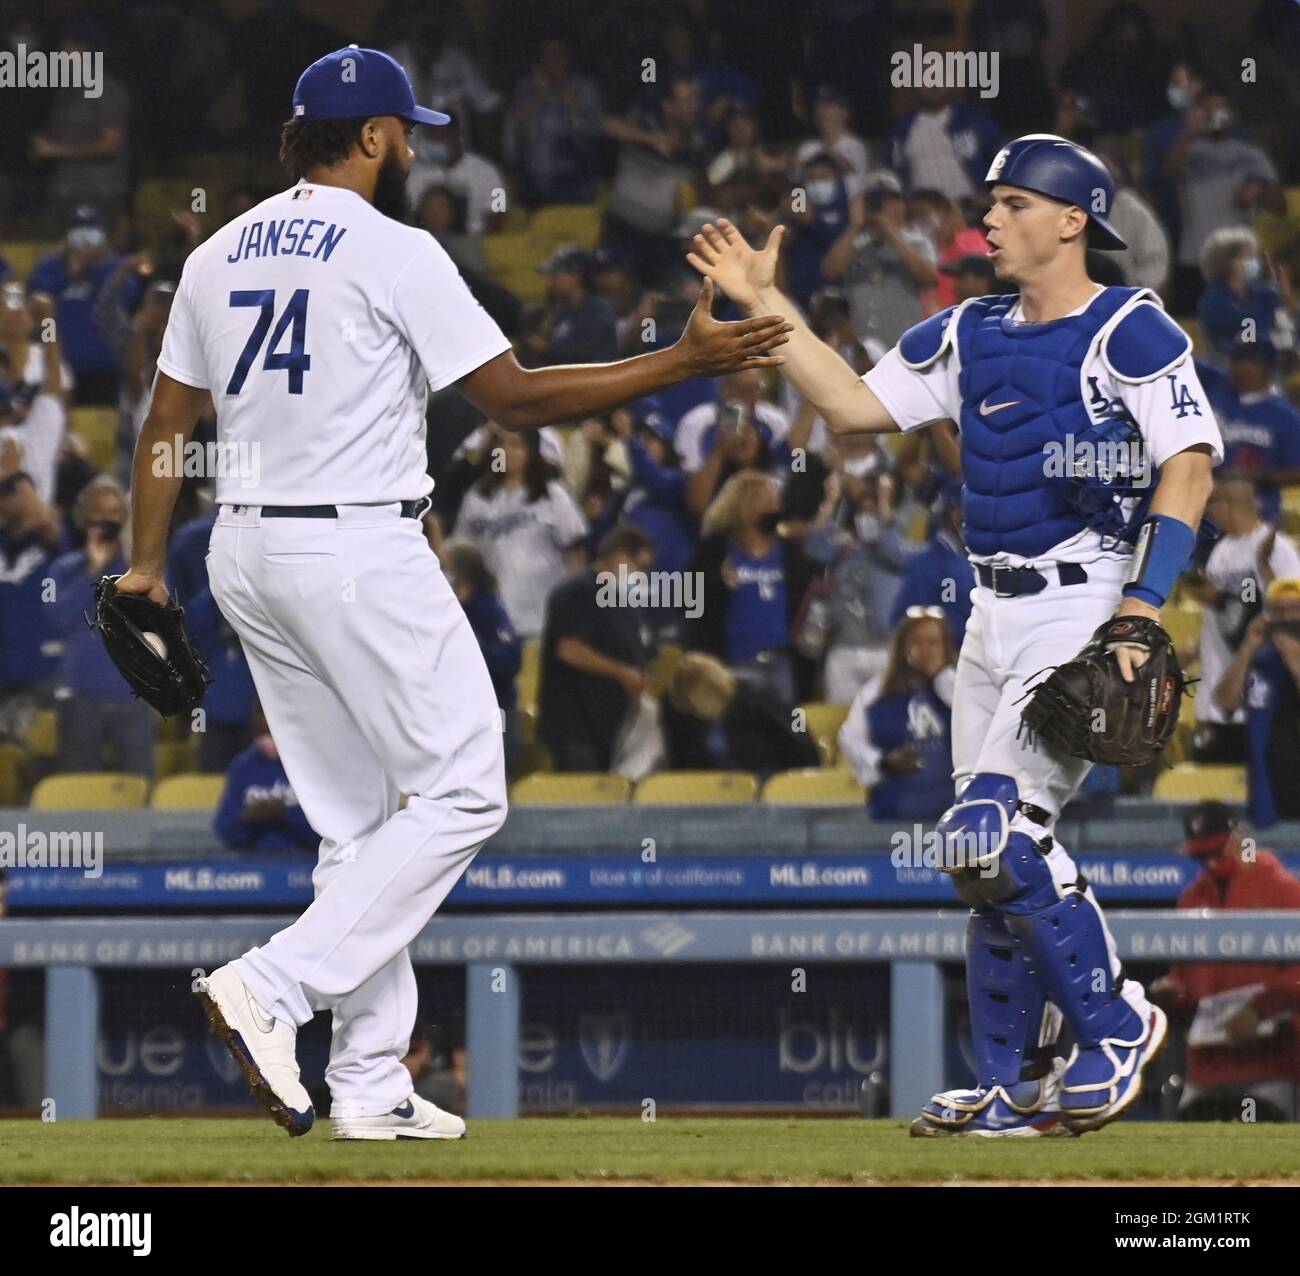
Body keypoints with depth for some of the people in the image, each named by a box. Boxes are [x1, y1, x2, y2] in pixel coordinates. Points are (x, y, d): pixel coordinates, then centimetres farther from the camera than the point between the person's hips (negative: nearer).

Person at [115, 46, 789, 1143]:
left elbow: (167, 424, 12)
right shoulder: (394, 252, -10)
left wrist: (147, 564, 18)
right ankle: (272, 988, -15)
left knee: (357, 821, 13)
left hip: (248, 557, 8)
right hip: (361, 554, -8)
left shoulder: (218, 257, 11)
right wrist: (684, 363, -9)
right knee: (460, 792, -2)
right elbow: (515, 396, -13)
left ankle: (369, 1084, 10)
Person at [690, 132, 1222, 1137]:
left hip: (1085, 611, -8)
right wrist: (766, 306, 8)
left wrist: (1142, 606, -22)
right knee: (998, 850, 7)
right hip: (997, 616, 8)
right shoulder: (971, 335, 14)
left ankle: (1114, 1025, -2)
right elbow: (854, 406, 13)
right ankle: (1016, 1086, 14)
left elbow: (1190, 466, -14)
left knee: (995, 828, -18)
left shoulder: (1130, 332, -8)